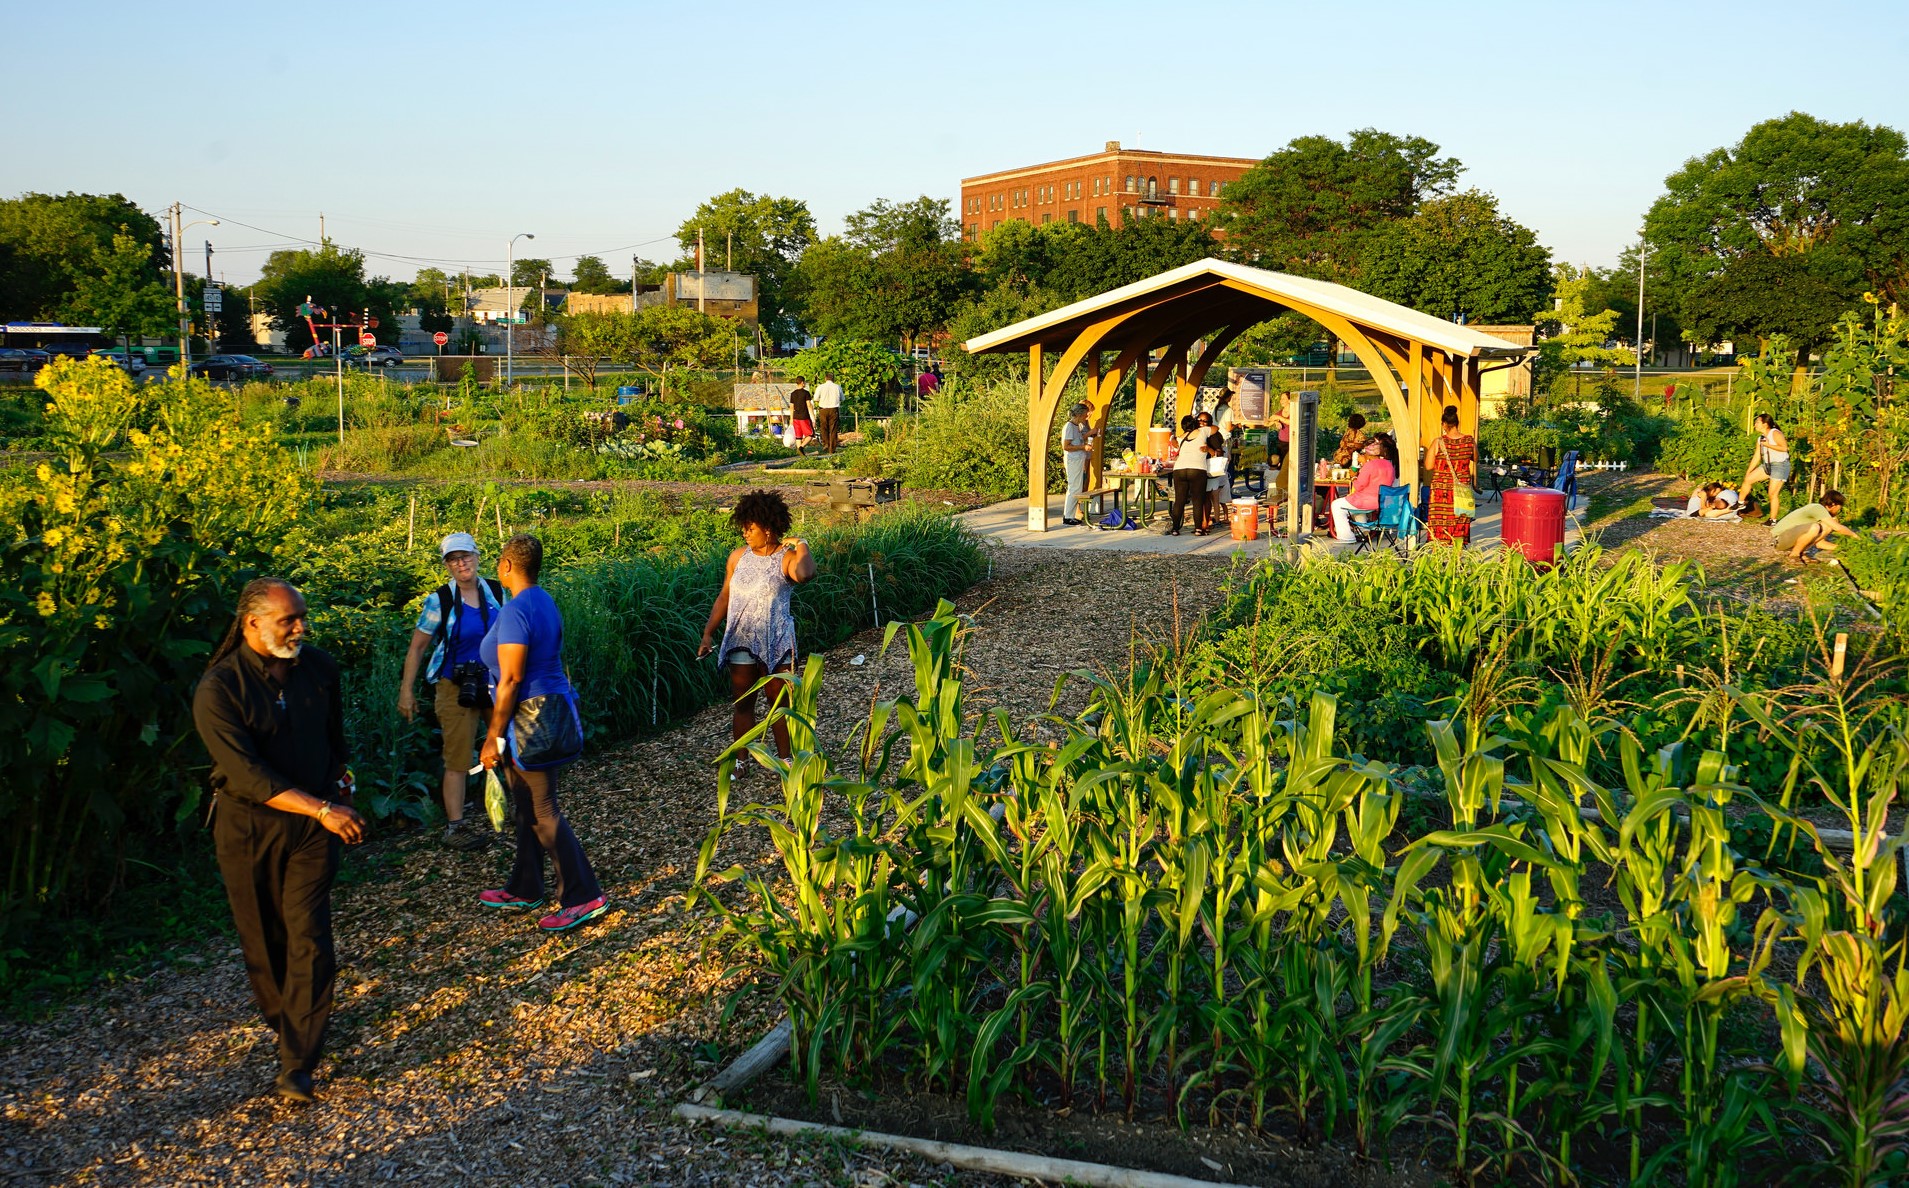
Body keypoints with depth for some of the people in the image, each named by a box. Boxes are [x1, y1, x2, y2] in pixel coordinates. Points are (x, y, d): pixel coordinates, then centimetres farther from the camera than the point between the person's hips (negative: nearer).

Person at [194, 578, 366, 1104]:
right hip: (248, 825, -2)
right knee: (262, 938, 11)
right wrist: (321, 809, -26)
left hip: (312, 825, 2)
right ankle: (285, 1022, 35)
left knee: (309, 939, -6)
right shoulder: (218, 689, -16)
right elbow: (248, 774, -22)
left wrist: (339, 778, 26)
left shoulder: (319, 667, -2)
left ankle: (297, 1064, -3)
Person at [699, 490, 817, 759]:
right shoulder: (738, 556, 3)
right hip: (741, 641, 4)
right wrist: (708, 633, 7)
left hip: (776, 643, -4)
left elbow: (804, 574, -37)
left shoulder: (787, 558, -12)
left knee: (779, 702, 8)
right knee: (742, 703, 10)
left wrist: (801, 545, -21)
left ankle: (784, 760, 20)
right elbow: (724, 597, 10)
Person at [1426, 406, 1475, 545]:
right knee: (1460, 525, 10)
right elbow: (1475, 459, 13)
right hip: (1462, 488, 3)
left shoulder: (1438, 442, -14)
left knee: (1439, 526, 3)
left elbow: (1429, 465, -8)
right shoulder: (1469, 441, -4)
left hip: (1441, 488, -3)